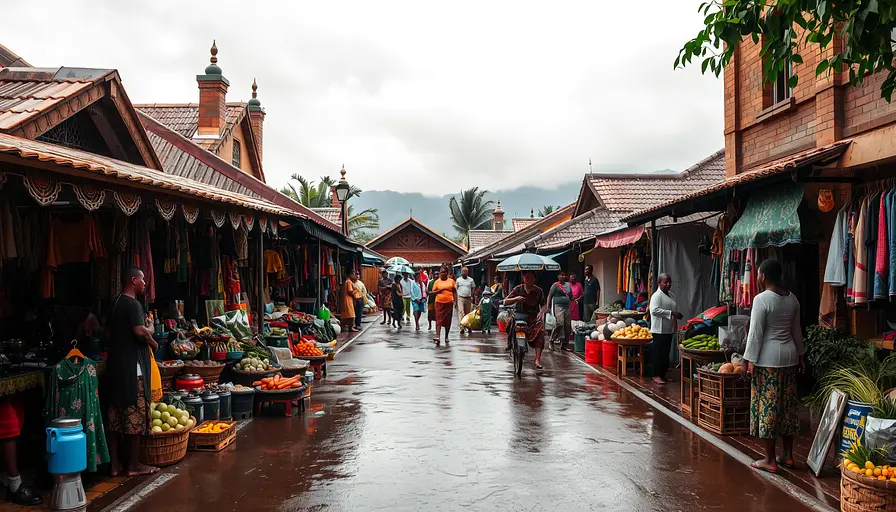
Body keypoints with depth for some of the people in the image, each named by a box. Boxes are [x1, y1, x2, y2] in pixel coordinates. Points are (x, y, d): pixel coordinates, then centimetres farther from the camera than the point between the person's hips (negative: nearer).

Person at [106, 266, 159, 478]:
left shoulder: (116, 303, 15)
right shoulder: (133, 304, -14)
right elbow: (140, 332, -25)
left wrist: (145, 329, 10)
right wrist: (153, 342, -6)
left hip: (115, 365, 9)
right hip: (132, 366, -9)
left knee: (115, 415, 11)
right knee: (135, 415, -1)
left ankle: (114, 463, 18)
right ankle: (135, 465, 6)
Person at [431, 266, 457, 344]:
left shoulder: (451, 281, 7)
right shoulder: (437, 281, 6)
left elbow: (454, 292, 10)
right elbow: (433, 292, 5)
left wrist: (455, 301, 0)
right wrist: (440, 290, -12)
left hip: (449, 303, 1)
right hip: (439, 303, -1)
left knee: (448, 320, 9)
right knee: (439, 320, -10)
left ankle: (446, 337, 24)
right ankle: (437, 337, -19)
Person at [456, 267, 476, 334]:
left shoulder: (471, 280, 8)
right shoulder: (458, 280, 6)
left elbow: (473, 288, 11)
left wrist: (472, 296, -1)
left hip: (468, 298, 2)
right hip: (460, 298, -2)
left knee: (468, 313, 8)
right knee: (461, 312, -13)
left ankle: (469, 327, 18)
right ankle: (462, 327, -19)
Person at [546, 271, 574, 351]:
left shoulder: (568, 285, 18)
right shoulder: (555, 285, 1)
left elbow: (571, 296, 27)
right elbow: (549, 296, -2)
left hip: (567, 307, 6)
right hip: (558, 307, -6)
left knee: (567, 325, 3)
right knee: (559, 323, -20)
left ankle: (564, 344, 10)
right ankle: (552, 340, -7)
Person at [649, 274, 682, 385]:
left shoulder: (671, 295, 16)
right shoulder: (657, 295, -12)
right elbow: (654, 310, -25)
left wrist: (676, 316, 13)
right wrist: (671, 313, -25)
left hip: (669, 329, 9)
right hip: (659, 330, -9)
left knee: (666, 353, 12)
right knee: (659, 353, -6)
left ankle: (663, 374, 19)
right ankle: (656, 376, 0)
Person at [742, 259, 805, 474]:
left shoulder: (762, 299, -16)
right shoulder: (792, 298, 7)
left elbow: (755, 333, -16)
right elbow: (797, 330, 15)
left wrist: (748, 359, -11)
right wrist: (801, 354, 24)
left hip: (768, 359, -7)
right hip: (789, 356, 8)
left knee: (768, 406, -1)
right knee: (788, 405, 13)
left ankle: (770, 460, 5)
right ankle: (788, 455, 22)